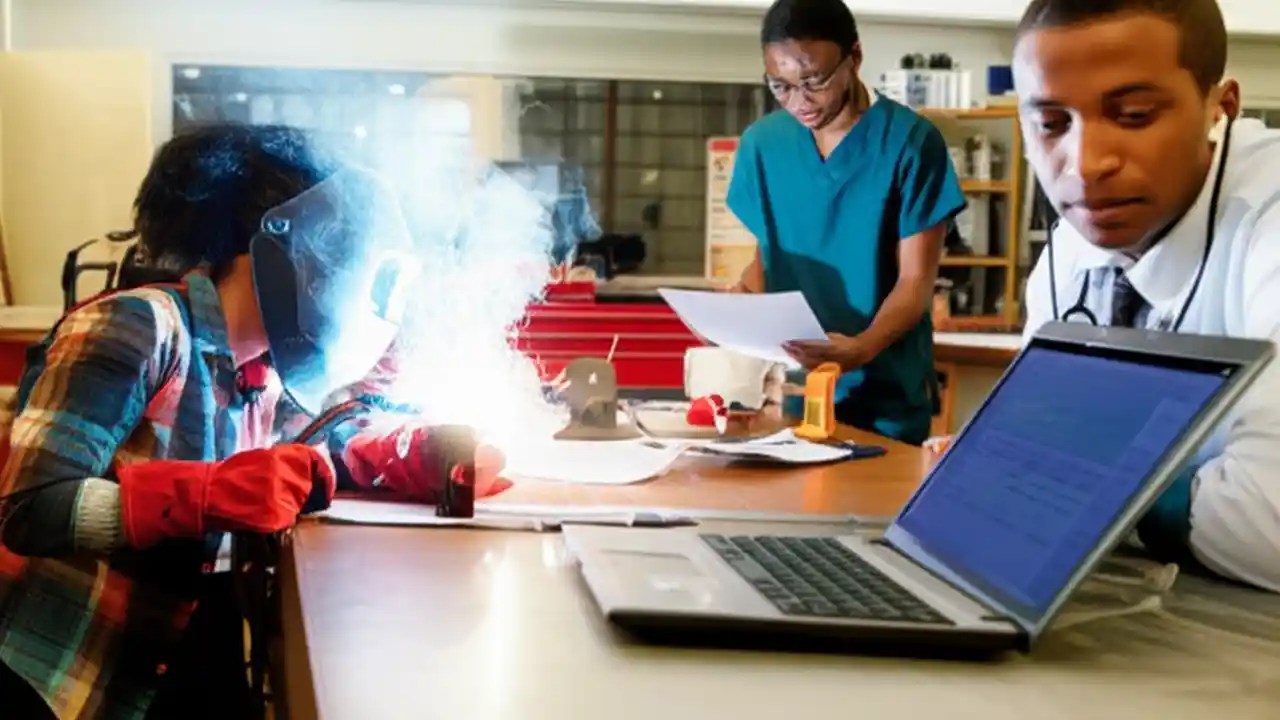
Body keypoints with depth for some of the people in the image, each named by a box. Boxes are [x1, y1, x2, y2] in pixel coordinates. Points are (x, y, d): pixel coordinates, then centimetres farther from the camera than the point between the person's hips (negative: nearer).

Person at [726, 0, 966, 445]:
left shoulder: (910, 141, -10)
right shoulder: (762, 142, 3)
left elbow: (916, 281, -10)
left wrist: (862, 347, -28)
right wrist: (739, 297, -9)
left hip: (883, 397, -3)